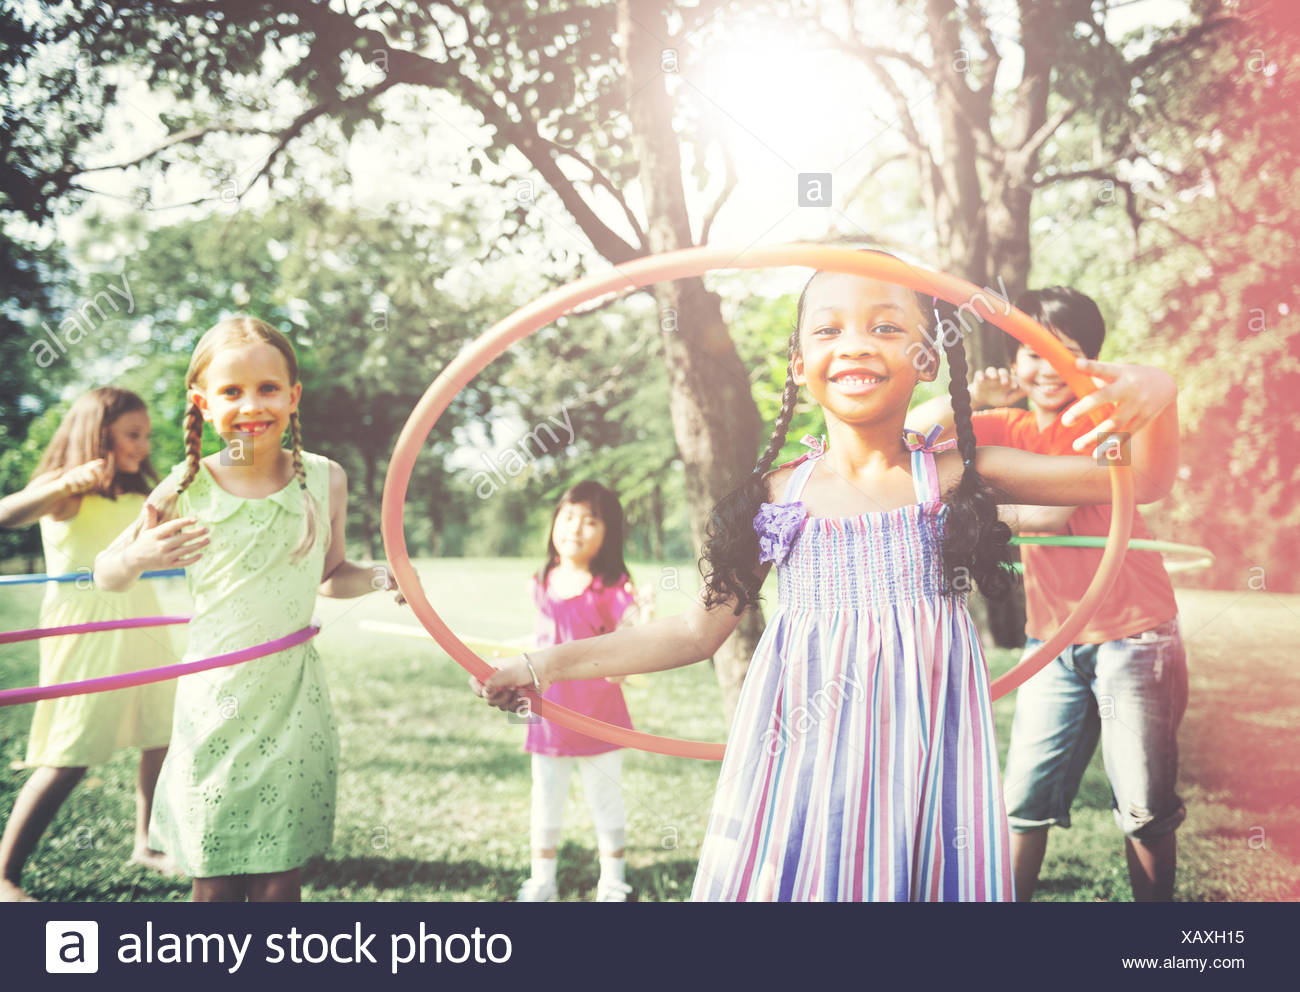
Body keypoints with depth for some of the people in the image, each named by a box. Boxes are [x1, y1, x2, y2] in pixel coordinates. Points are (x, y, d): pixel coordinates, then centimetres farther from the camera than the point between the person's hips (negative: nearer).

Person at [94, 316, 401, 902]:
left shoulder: (324, 480, -1)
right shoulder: (187, 490, -6)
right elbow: (106, 577, 3)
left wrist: (379, 577, -5)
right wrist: (138, 556, -18)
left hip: (295, 705, 1)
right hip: (215, 705, -1)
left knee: (280, 881, 6)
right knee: (214, 883, 5)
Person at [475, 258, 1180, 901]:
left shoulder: (954, 477, 0)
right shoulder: (777, 497, 5)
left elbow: (1139, 479, -2)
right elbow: (698, 632, 11)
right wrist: (546, 665, 10)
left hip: (921, 766, -1)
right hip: (798, 767, 1)